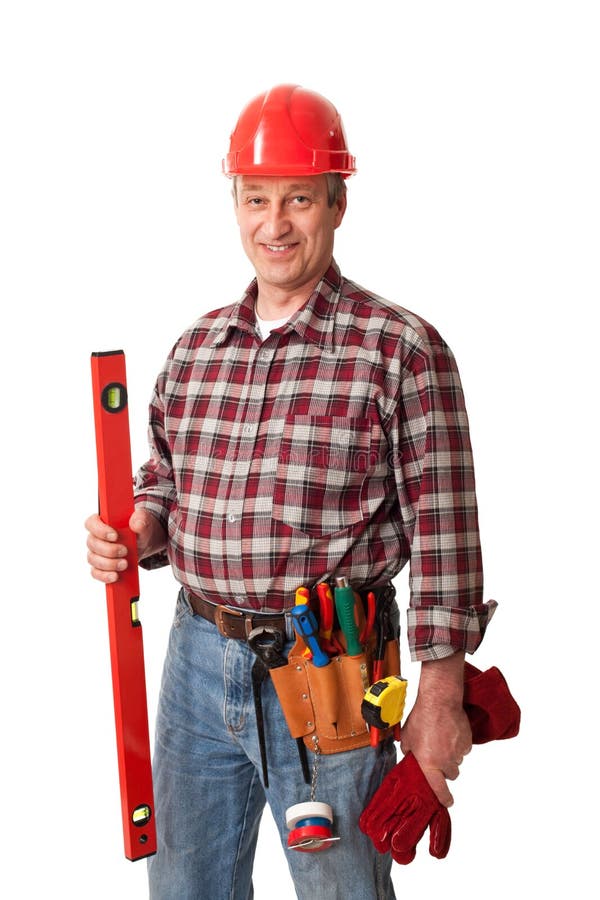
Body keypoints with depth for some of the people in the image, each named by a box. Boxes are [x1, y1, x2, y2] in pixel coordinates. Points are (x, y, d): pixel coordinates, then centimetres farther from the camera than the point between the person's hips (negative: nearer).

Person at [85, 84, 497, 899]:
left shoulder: (402, 349, -10)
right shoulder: (195, 347, 7)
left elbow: (442, 531, -11)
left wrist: (440, 691, -12)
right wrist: (139, 528, -4)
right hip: (197, 655, 6)